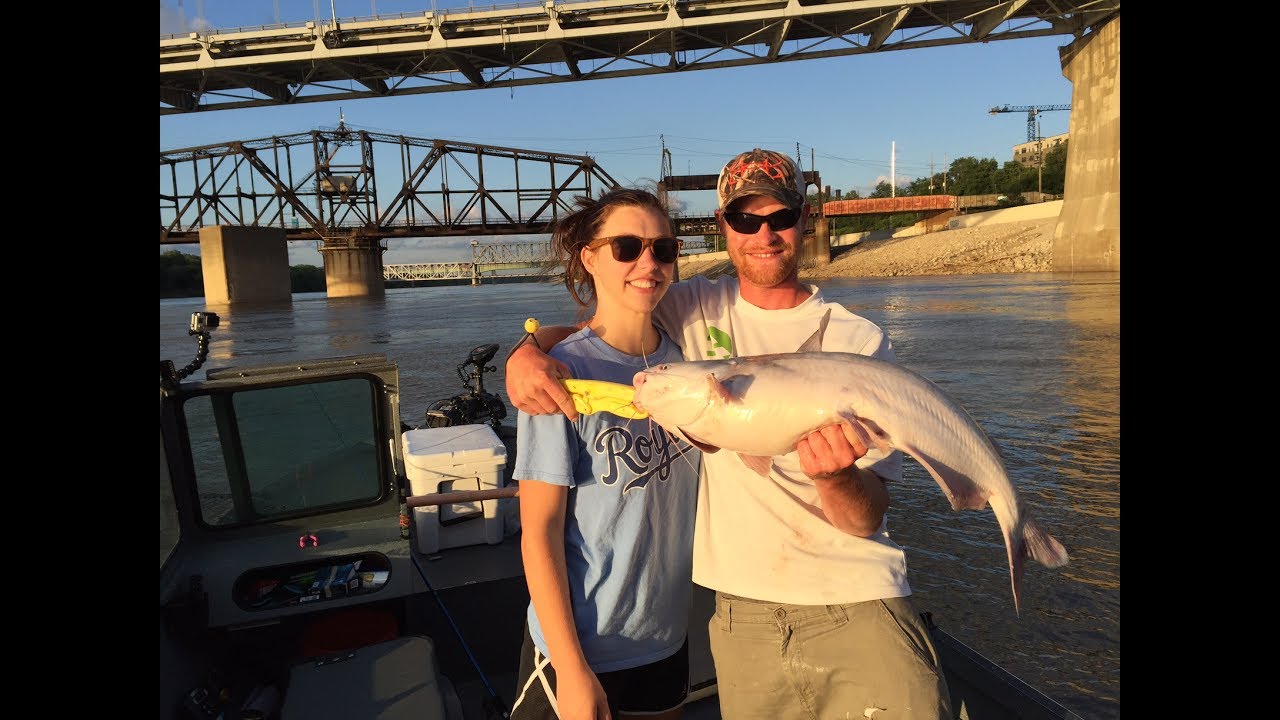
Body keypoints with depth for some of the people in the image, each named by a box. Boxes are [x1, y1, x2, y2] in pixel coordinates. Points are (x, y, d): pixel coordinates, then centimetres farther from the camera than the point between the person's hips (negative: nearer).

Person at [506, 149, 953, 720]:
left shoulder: (861, 343, -5)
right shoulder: (696, 309, 1)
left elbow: (867, 519, -7)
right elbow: (583, 330, 8)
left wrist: (835, 475, -30)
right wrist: (526, 351, -16)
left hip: (857, 609, -1)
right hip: (743, 616, 2)